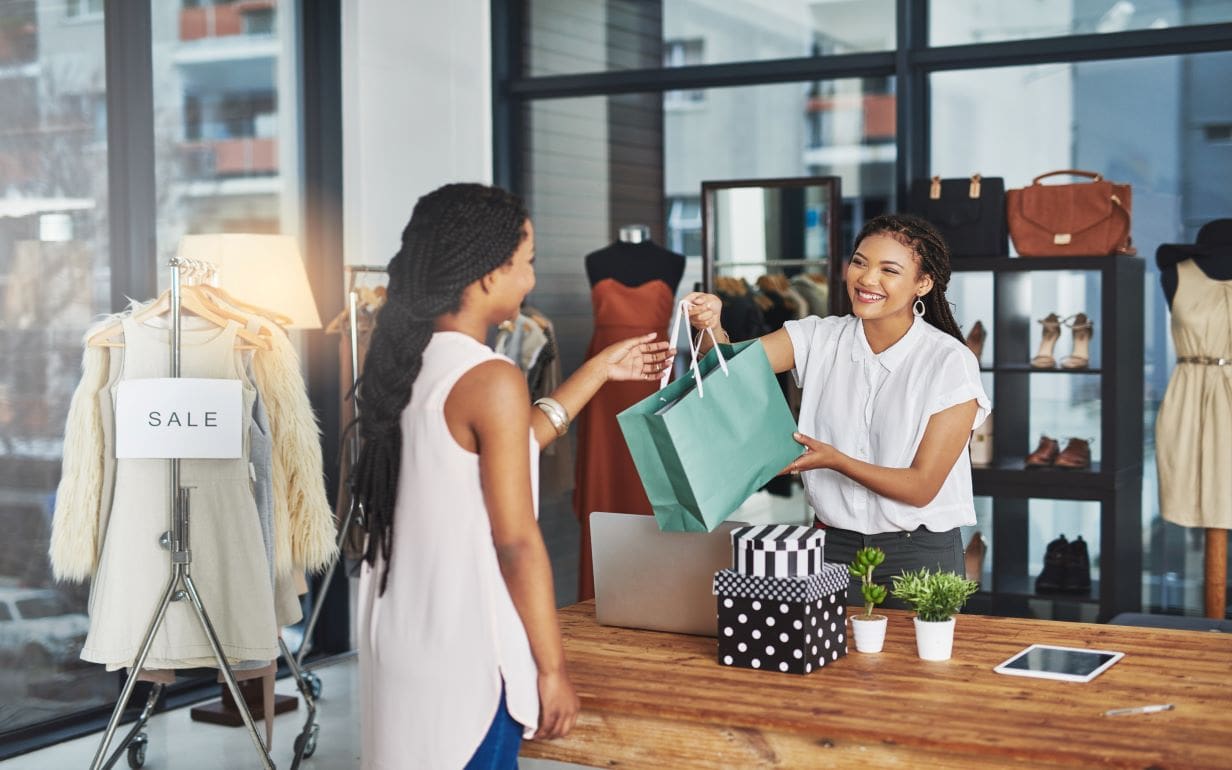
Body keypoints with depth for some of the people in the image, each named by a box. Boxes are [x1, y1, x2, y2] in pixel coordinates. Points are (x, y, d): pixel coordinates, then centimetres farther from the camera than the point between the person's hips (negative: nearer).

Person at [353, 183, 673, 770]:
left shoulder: (405, 361, 5)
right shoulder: (491, 379, -19)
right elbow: (516, 543, -18)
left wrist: (599, 371, 24)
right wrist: (553, 668, -10)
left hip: (402, 635, 8)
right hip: (465, 650, -8)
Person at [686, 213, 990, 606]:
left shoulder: (950, 363, -13)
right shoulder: (821, 338, -2)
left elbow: (921, 488, -14)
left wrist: (835, 460, -25)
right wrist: (711, 326, -36)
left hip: (920, 552, -3)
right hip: (834, 544, 3)